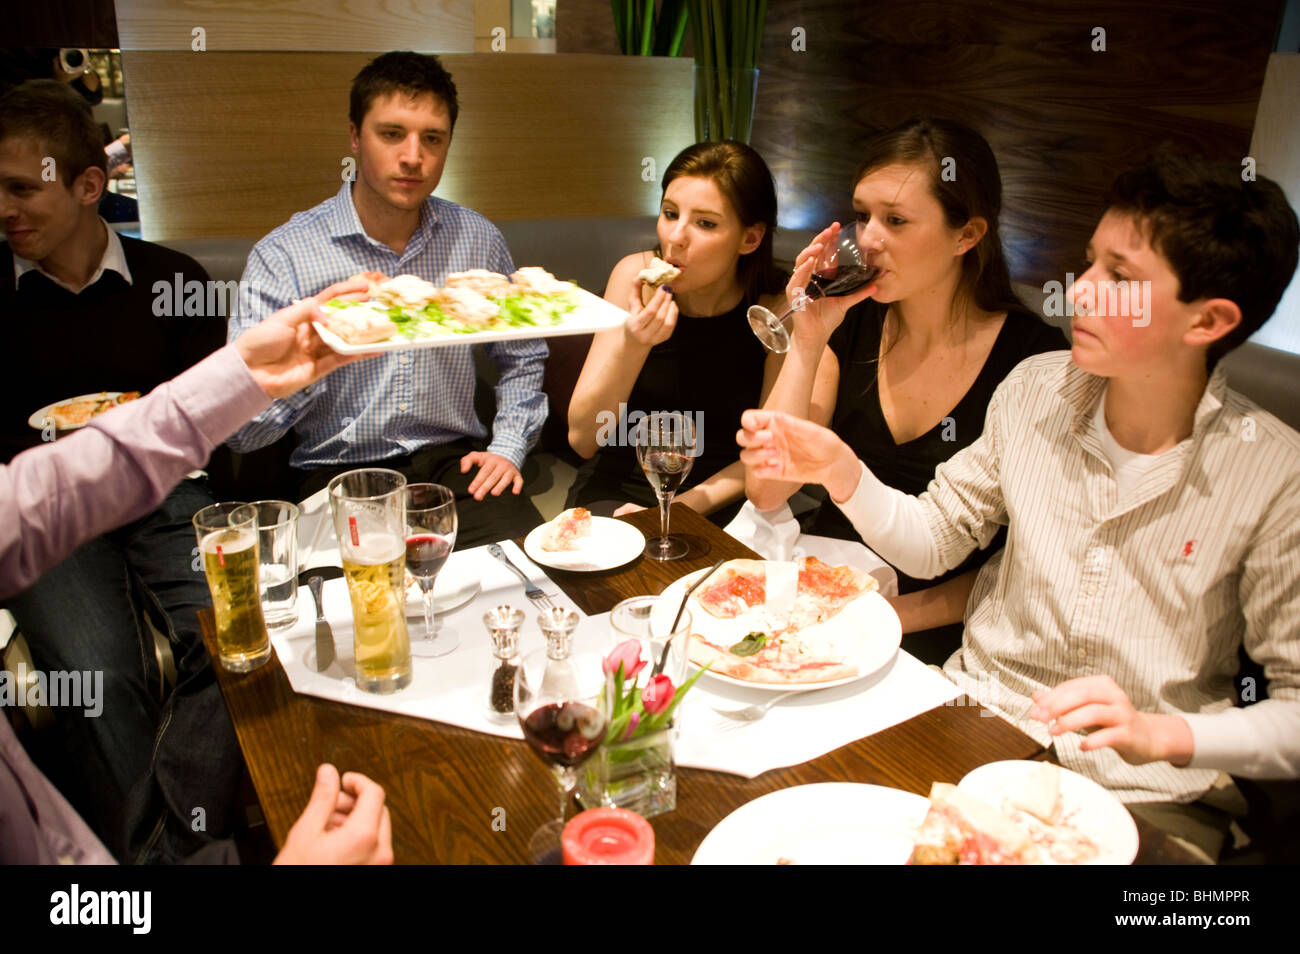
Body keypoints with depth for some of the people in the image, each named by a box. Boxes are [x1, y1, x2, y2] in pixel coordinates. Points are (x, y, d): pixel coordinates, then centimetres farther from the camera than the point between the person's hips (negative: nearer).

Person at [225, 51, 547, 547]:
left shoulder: (477, 239, 5)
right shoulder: (283, 254, -6)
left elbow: (522, 359, 20)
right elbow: (243, 431, -11)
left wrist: (508, 446, 5)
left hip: (454, 463, 4)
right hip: (341, 473, -3)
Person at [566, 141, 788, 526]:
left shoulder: (777, 306, -10)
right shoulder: (636, 276, -8)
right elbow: (582, 439, -8)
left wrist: (682, 507, -13)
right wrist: (632, 346, -24)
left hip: (720, 502, 1)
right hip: (618, 490, -1)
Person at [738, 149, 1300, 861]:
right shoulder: (1035, 390, -2)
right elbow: (931, 541, 4)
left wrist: (1161, 734, -25)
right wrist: (839, 471, -13)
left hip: (1144, 792, -2)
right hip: (975, 715, 3)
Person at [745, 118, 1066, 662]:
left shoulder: (1033, 356, -10)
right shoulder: (852, 322, 2)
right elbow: (765, 491, -6)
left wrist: (892, 614, -17)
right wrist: (807, 343, -13)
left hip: (930, 638, -3)